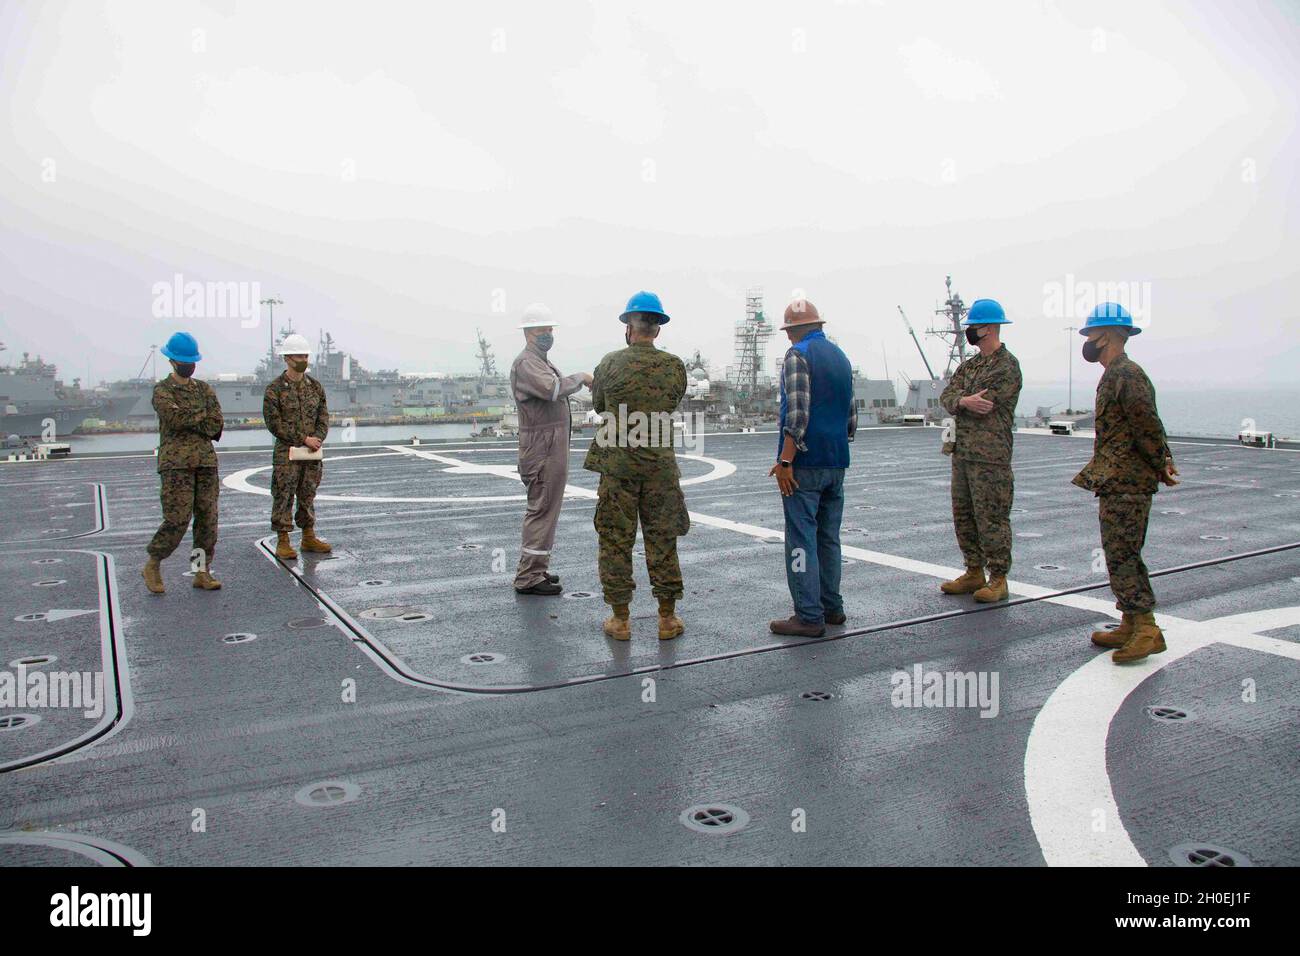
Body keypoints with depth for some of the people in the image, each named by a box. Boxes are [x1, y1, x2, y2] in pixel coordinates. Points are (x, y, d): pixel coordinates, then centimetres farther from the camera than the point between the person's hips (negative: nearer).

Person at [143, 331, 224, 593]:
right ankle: (153, 566, 10)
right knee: (177, 519, -9)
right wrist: (201, 415, -2)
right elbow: (175, 417, -15)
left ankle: (203, 572, 8)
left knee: (208, 517, 1)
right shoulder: (162, 391, 2)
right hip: (176, 462, -5)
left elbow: (216, 426, 4)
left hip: (206, 461, 5)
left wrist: (188, 420, -4)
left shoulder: (205, 389, 15)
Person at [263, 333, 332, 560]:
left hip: (312, 452, 5)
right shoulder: (275, 389, -6)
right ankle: (282, 542, 4)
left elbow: (324, 417, 9)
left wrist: (317, 439, -10)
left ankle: (309, 537, 21)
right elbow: (274, 423, -11)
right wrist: (303, 439, -15)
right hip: (287, 452, -4)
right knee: (284, 496, -2)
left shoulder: (315, 386, 9)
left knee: (308, 496, 12)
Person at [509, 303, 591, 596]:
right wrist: (581, 377, -18)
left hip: (552, 447, 11)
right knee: (543, 509, -9)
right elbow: (553, 389, -31)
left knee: (546, 508, 13)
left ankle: (536, 569, 20)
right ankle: (529, 577, -6)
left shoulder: (542, 363, 20)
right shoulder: (526, 363, -14)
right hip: (543, 447, -11)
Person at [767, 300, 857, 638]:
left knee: (801, 539, -5)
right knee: (828, 537, 15)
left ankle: (809, 616, -4)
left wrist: (785, 461, -17)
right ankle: (832, 607, 21)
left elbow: (797, 414, -19)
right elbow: (852, 415, 18)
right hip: (837, 463, 8)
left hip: (805, 463, -8)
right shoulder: (841, 356, 15)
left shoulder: (798, 355, -9)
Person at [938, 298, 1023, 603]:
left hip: (990, 456, -8)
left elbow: (984, 406, -16)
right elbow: (947, 396, 3)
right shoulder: (969, 365, 16)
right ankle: (974, 573, 24)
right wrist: (964, 401, -19)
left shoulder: (1007, 366, -9)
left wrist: (957, 401, 1)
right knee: (963, 516, 13)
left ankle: (998, 579, 6)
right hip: (962, 453, 9)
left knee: (991, 518, -3)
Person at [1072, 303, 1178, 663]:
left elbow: (1148, 425, -20)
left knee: (1121, 556, -8)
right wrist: (1164, 461, 8)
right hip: (1119, 483, 11)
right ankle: (1130, 627, 21)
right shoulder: (1116, 374, 18)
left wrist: (1161, 468, -10)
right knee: (1123, 555, 14)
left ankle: (1147, 630, -5)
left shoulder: (1126, 374, -15)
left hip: (1125, 484, -11)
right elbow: (1149, 427, 18)